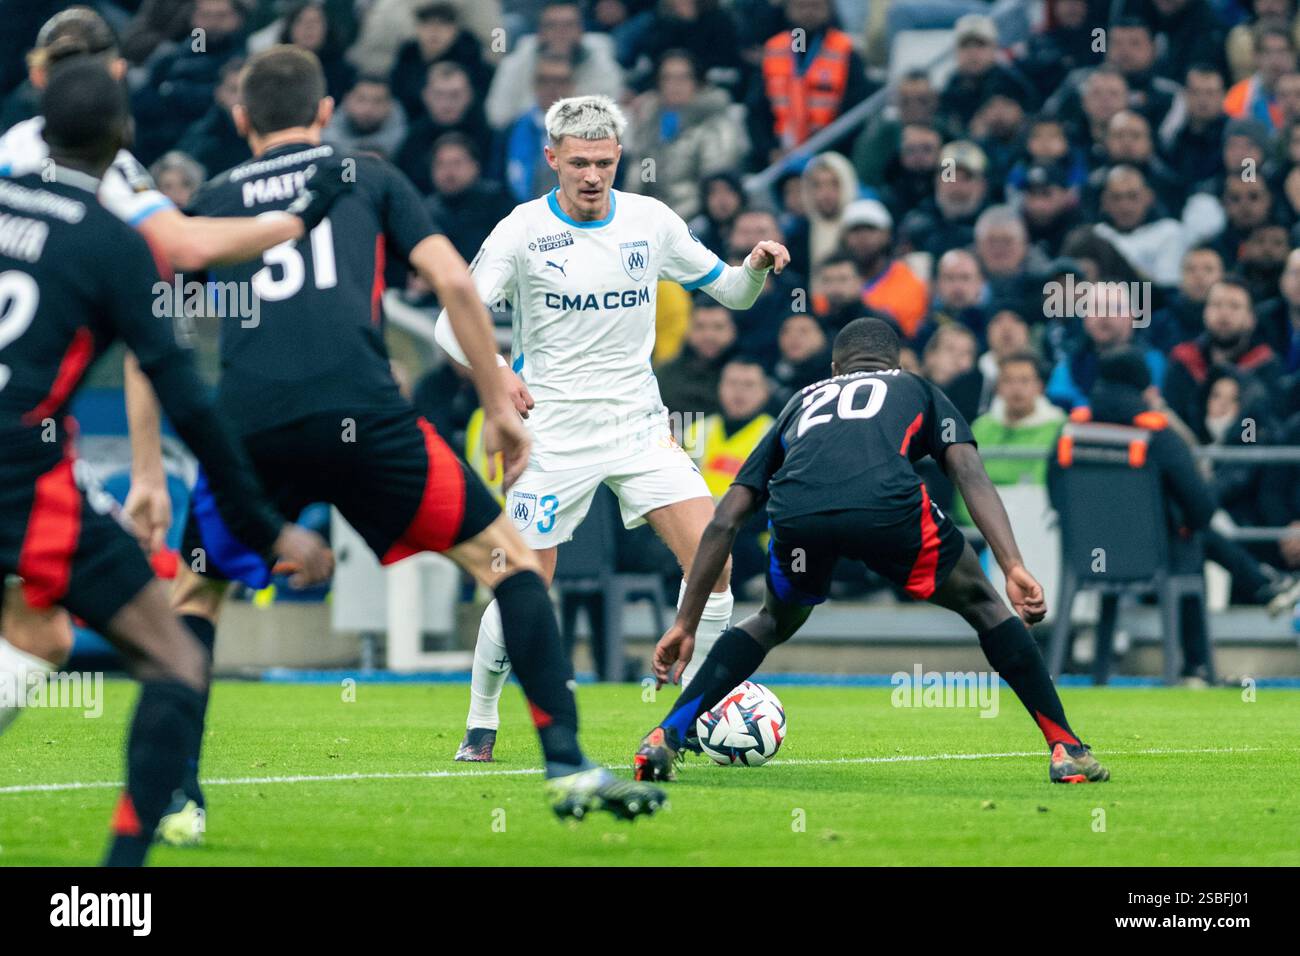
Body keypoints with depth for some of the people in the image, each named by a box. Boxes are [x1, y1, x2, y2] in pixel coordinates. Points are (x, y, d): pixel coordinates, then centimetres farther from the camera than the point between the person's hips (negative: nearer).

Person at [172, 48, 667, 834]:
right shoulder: (370, 178, 21)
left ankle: (176, 795, 10)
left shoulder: (212, 201, 24)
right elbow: (455, 283, 8)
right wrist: (499, 406, 16)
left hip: (248, 427, 2)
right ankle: (567, 765, 1)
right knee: (506, 557, 13)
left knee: (194, 594, 24)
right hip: (362, 414, -1)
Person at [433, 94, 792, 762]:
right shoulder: (522, 231, -8)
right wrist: (495, 373, -30)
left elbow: (730, 291, 12)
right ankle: (480, 723, 18)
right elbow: (452, 325, -10)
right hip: (554, 437, -3)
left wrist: (758, 267, -12)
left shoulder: (651, 221, 2)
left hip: (640, 426, 3)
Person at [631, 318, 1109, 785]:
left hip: (795, 514, 2)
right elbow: (970, 473, 15)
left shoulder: (802, 403, 40)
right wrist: (1015, 568, 5)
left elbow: (724, 521, 34)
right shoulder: (917, 390, 36)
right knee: (981, 604, 25)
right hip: (886, 503, -2)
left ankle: (664, 738, 19)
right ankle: (1068, 751, 21)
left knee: (774, 622, 33)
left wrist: (685, 625, 37)